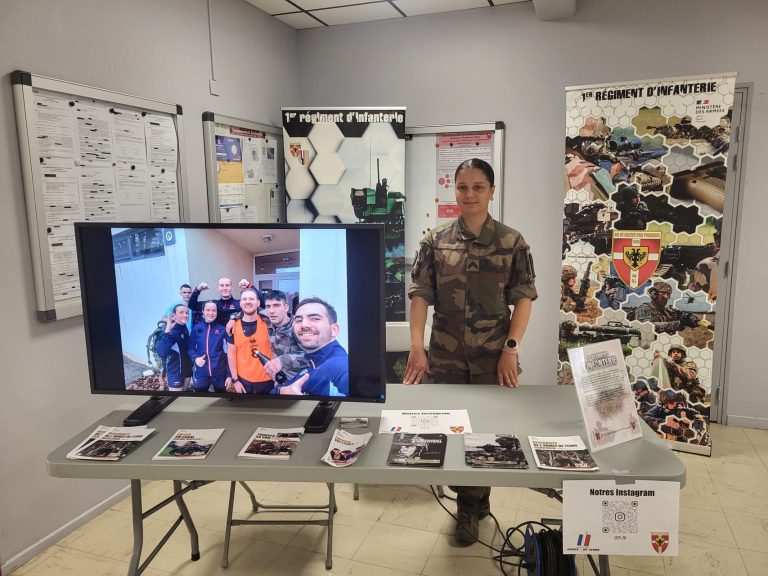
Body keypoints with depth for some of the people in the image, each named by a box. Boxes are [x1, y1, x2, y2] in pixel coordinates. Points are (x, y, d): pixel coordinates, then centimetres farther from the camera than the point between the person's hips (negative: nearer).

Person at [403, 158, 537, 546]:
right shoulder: (436, 241, 0)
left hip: (494, 356, -1)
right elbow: (420, 294, -3)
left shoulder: (512, 242, -1)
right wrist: (416, 346, -13)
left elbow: (524, 297, -2)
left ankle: (470, 506, 31)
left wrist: (511, 347, -11)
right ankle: (474, 503, 35)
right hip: (446, 355, 1)